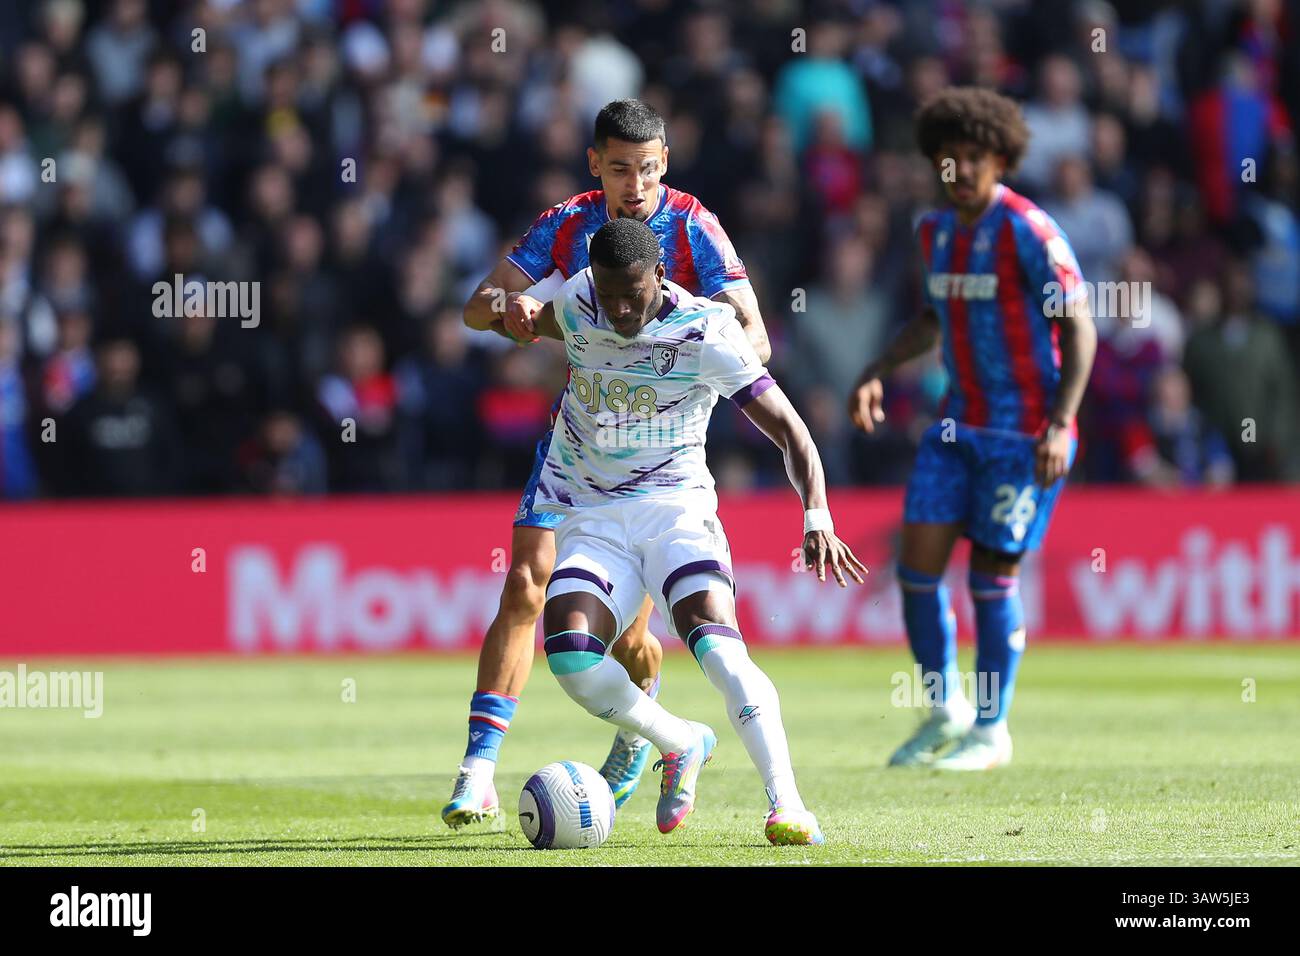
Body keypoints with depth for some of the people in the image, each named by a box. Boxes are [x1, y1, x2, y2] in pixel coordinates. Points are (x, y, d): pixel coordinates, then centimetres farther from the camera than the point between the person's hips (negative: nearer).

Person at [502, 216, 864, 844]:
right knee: (569, 655, -21)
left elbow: (790, 431, -15)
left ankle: (785, 805, -31)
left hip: (676, 509, -3)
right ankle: (682, 746, 5)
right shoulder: (574, 303, -3)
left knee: (715, 643, -29)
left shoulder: (706, 333, -14)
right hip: (590, 516, 3)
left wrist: (817, 518, -27)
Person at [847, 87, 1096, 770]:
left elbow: (1079, 328, -14)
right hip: (959, 425, 6)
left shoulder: (1028, 231, -14)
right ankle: (943, 710, 16)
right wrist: (877, 373, 9)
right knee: (917, 563, -2)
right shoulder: (936, 231, 8)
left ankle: (991, 731, 12)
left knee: (993, 575, -3)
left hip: (1025, 432, -6)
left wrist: (1059, 425, -21)